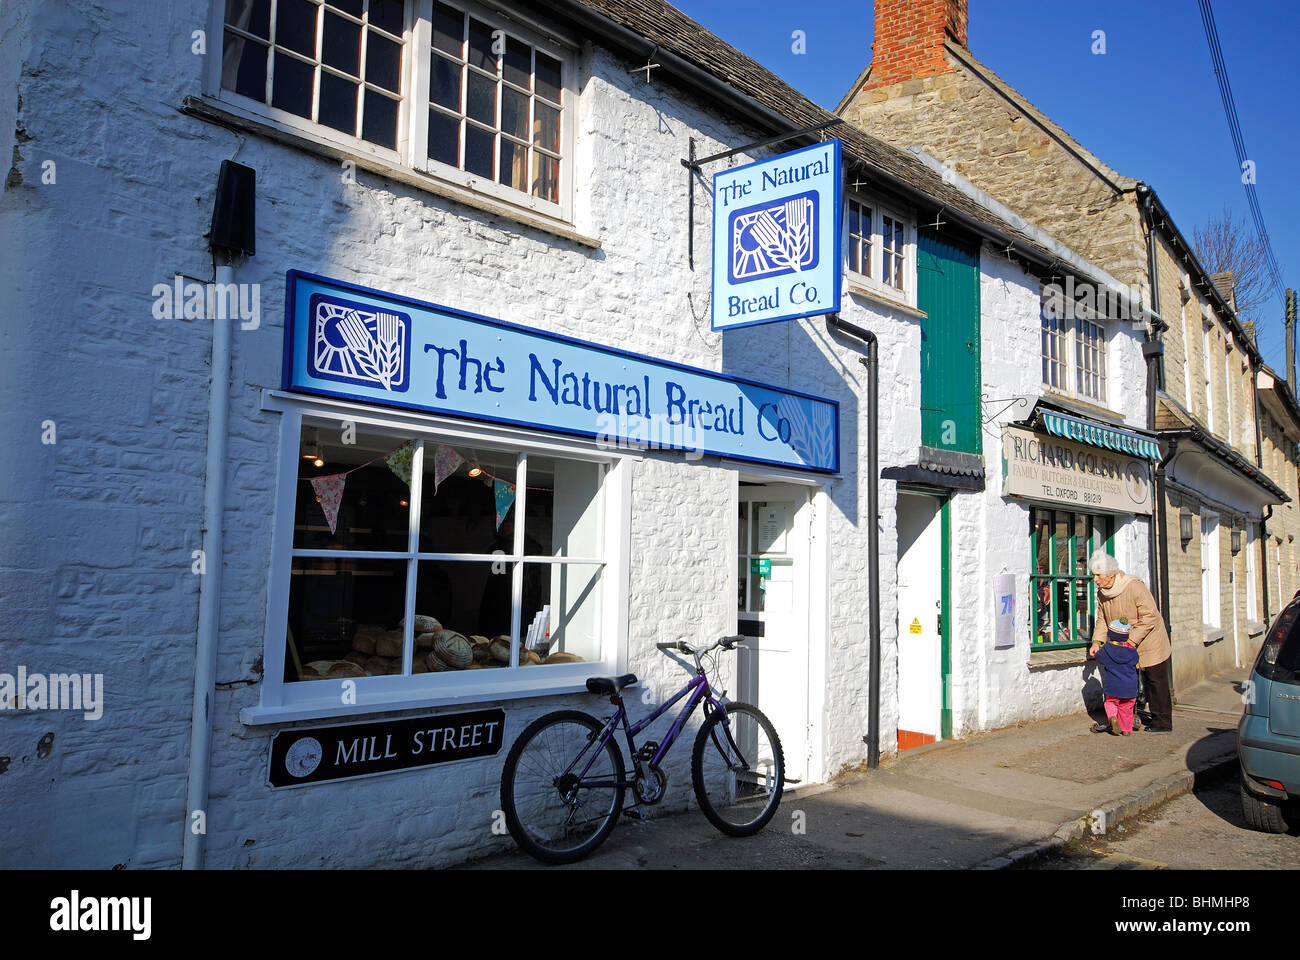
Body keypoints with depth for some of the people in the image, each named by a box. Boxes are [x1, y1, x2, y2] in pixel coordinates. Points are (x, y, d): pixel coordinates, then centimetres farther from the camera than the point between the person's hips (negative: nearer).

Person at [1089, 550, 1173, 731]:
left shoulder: (1134, 586, -26)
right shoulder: (1102, 593, -3)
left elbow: (1149, 618, -25)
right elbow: (1102, 620, 5)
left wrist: (1131, 641, -27)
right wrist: (1097, 641, -10)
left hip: (1151, 643, -7)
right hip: (1127, 645, 7)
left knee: (1156, 681, 0)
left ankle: (1163, 722, 9)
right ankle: (1156, 718, 25)